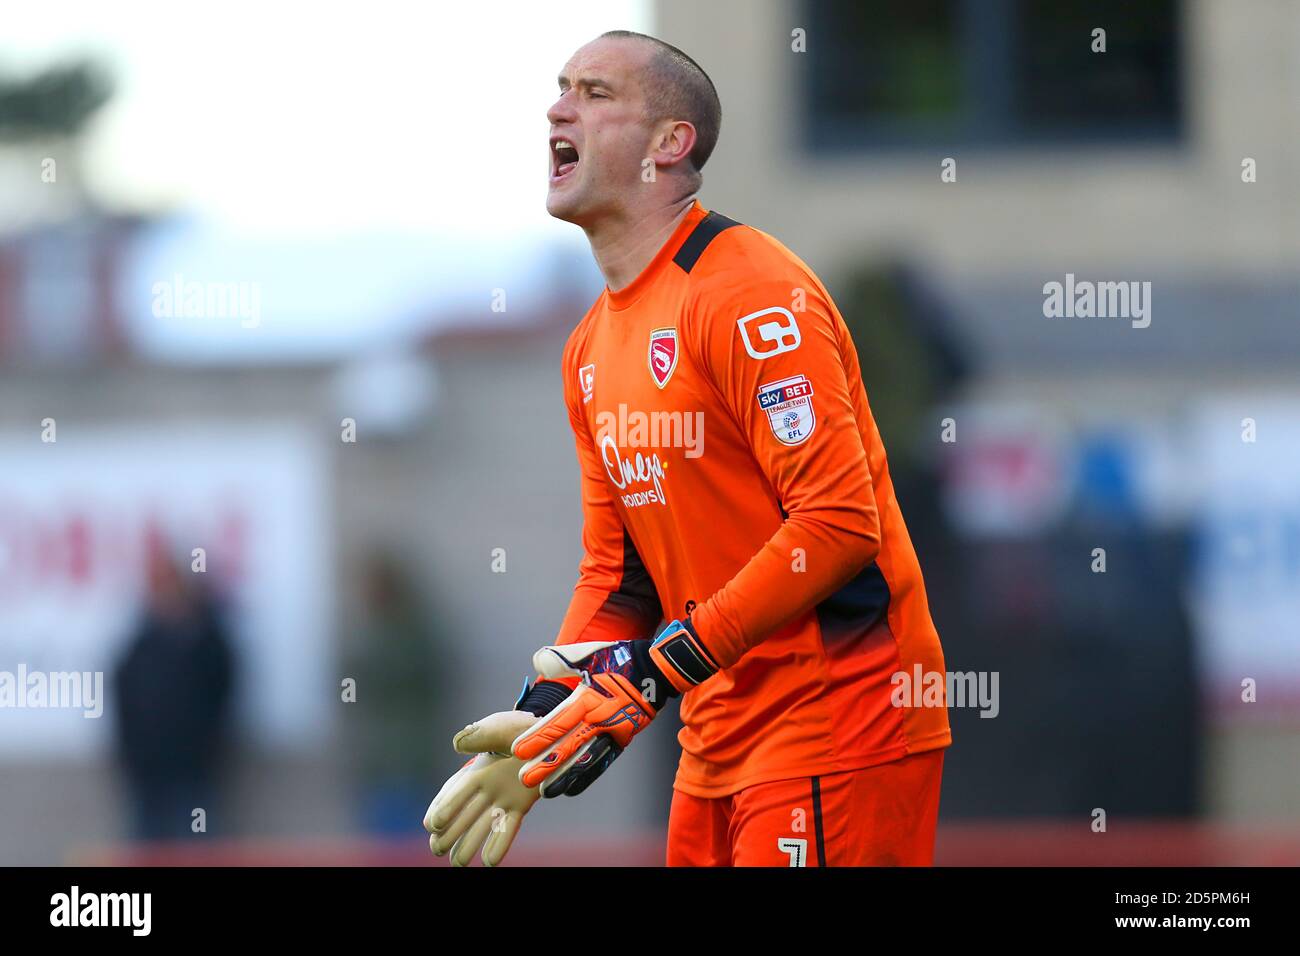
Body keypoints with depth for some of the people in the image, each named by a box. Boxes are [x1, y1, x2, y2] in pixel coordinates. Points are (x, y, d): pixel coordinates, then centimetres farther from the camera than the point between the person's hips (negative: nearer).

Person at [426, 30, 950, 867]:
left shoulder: (747, 292, -13)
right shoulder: (592, 349, 14)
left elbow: (839, 522, -20)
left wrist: (655, 672, -20)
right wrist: (545, 716, 2)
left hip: (836, 724, -8)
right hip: (721, 743, 8)